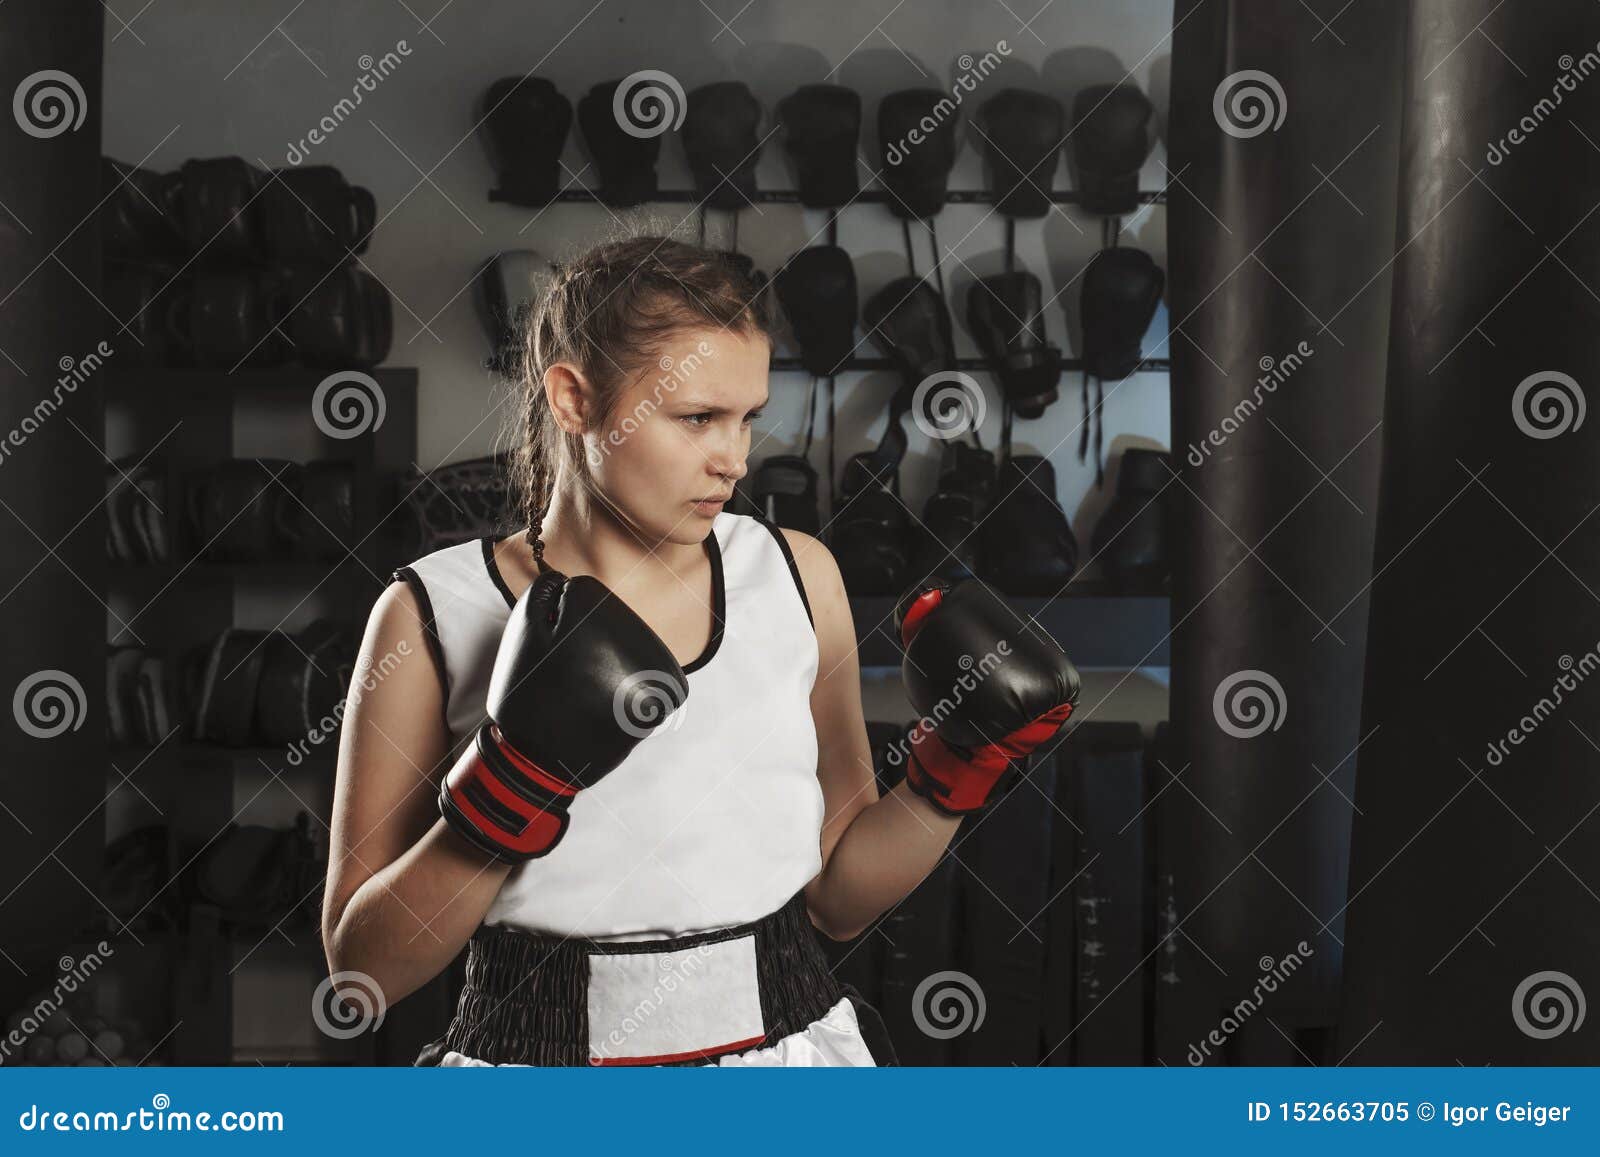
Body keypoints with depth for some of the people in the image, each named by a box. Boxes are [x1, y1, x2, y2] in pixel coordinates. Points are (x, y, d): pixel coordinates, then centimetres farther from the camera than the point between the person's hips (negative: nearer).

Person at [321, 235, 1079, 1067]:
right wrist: (516, 781, -20)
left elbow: (838, 897, 7)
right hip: (542, 1049, -2)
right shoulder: (437, 616, -9)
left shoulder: (797, 577, -2)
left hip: (790, 1038, 2)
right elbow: (362, 965, -9)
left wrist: (958, 768, -8)